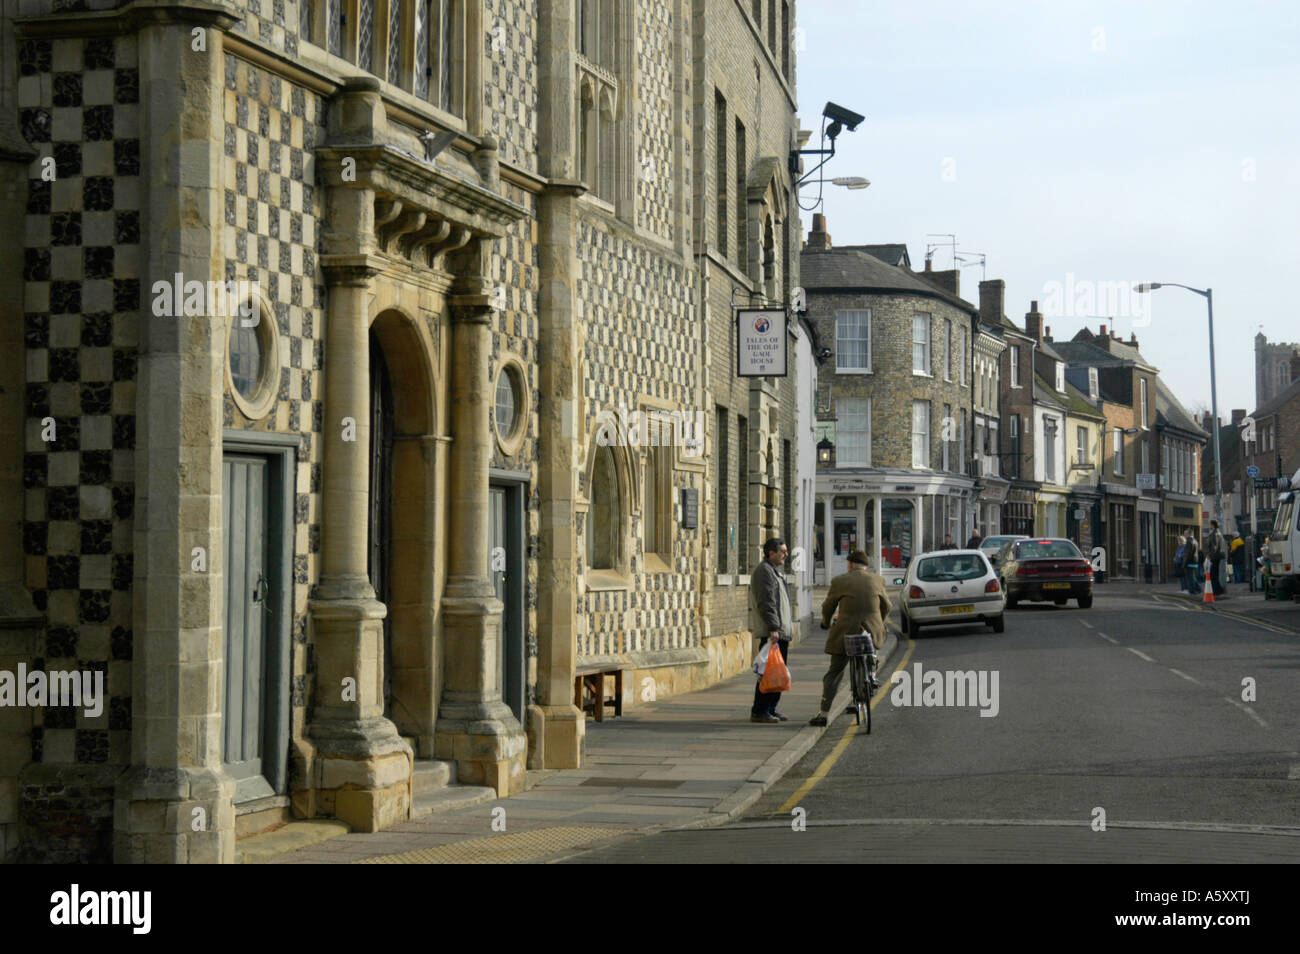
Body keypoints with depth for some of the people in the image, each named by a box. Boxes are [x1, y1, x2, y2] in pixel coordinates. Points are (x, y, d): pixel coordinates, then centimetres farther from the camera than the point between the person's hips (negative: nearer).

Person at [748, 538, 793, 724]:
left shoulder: (776, 572, 23)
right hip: (771, 633, -11)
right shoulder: (764, 571, -11)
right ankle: (759, 711, -9)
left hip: (781, 632, 11)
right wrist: (773, 628, -25)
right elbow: (766, 603, -19)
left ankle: (770, 709, 17)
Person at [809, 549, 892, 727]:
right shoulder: (878, 579, 5)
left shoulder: (840, 581, -1)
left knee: (833, 673, 3)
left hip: (846, 633, -2)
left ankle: (823, 714, 0)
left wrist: (826, 622, 31)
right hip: (872, 631, 2)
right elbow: (887, 606, 16)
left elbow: (827, 606, 10)